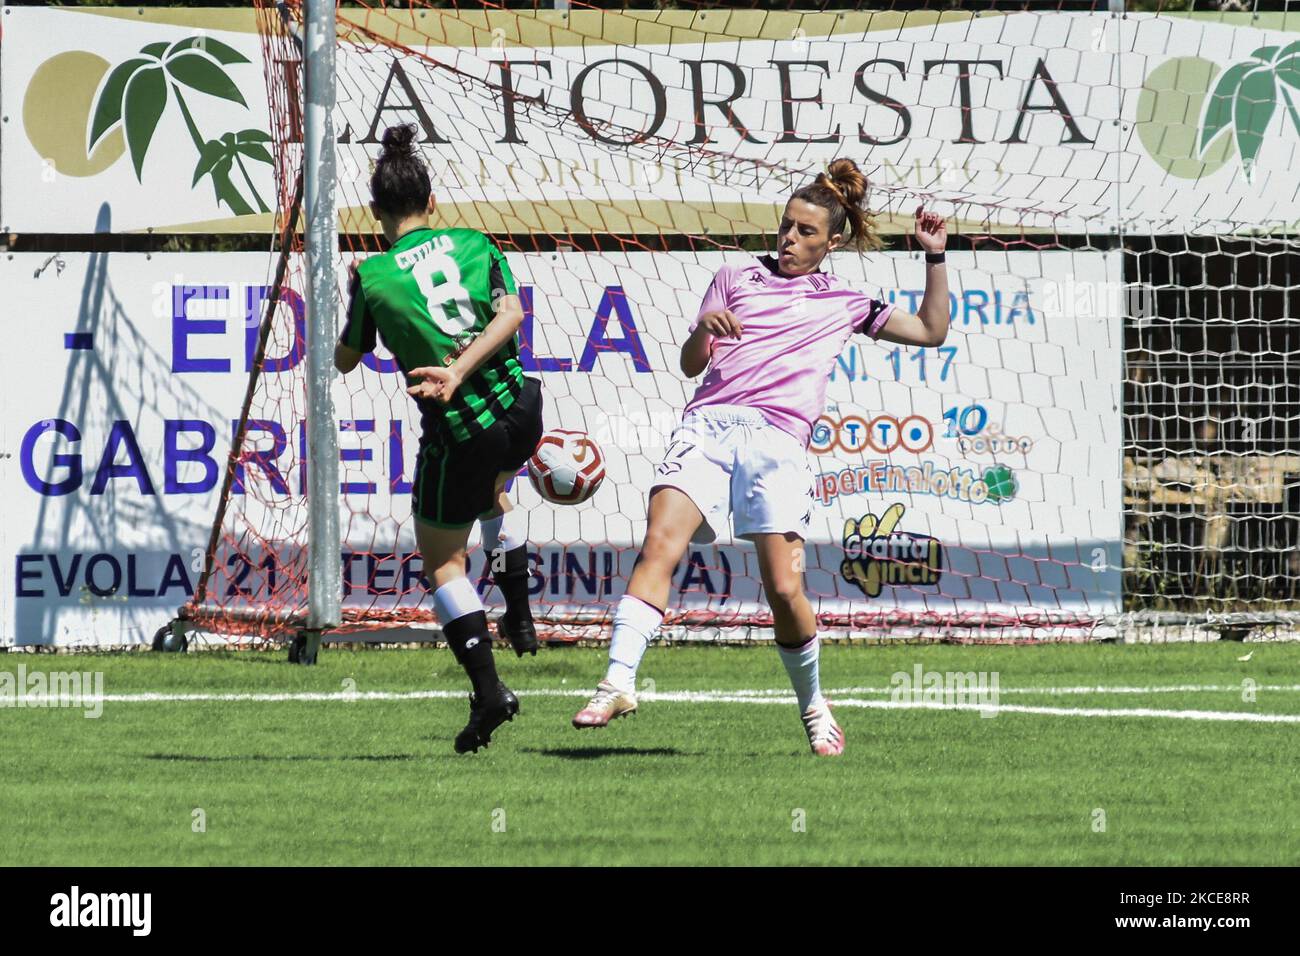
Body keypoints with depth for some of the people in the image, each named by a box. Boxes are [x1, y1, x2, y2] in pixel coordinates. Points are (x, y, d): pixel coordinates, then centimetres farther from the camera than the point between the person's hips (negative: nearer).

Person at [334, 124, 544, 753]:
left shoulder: (373, 276, -7)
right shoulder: (476, 245, 2)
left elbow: (345, 360, 7)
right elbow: (510, 314, -14)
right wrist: (458, 371, -20)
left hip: (456, 436, -5)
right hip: (518, 414, 5)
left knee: (442, 562, 12)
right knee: (492, 491, 40)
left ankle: (488, 692, 1)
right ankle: (519, 617, 40)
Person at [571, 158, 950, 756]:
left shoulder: (844, 304, 24)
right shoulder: (736, 280, 23)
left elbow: (931, 331, 27)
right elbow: (690, 365, 18)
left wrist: (934, 257, 18)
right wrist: (702, 332, -4)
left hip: (779, 441, -1)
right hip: (709, 424, 1)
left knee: (784, 588, -12)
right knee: (660, 544, -22)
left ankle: (813, 706, 12)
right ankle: (619, 681, -30)